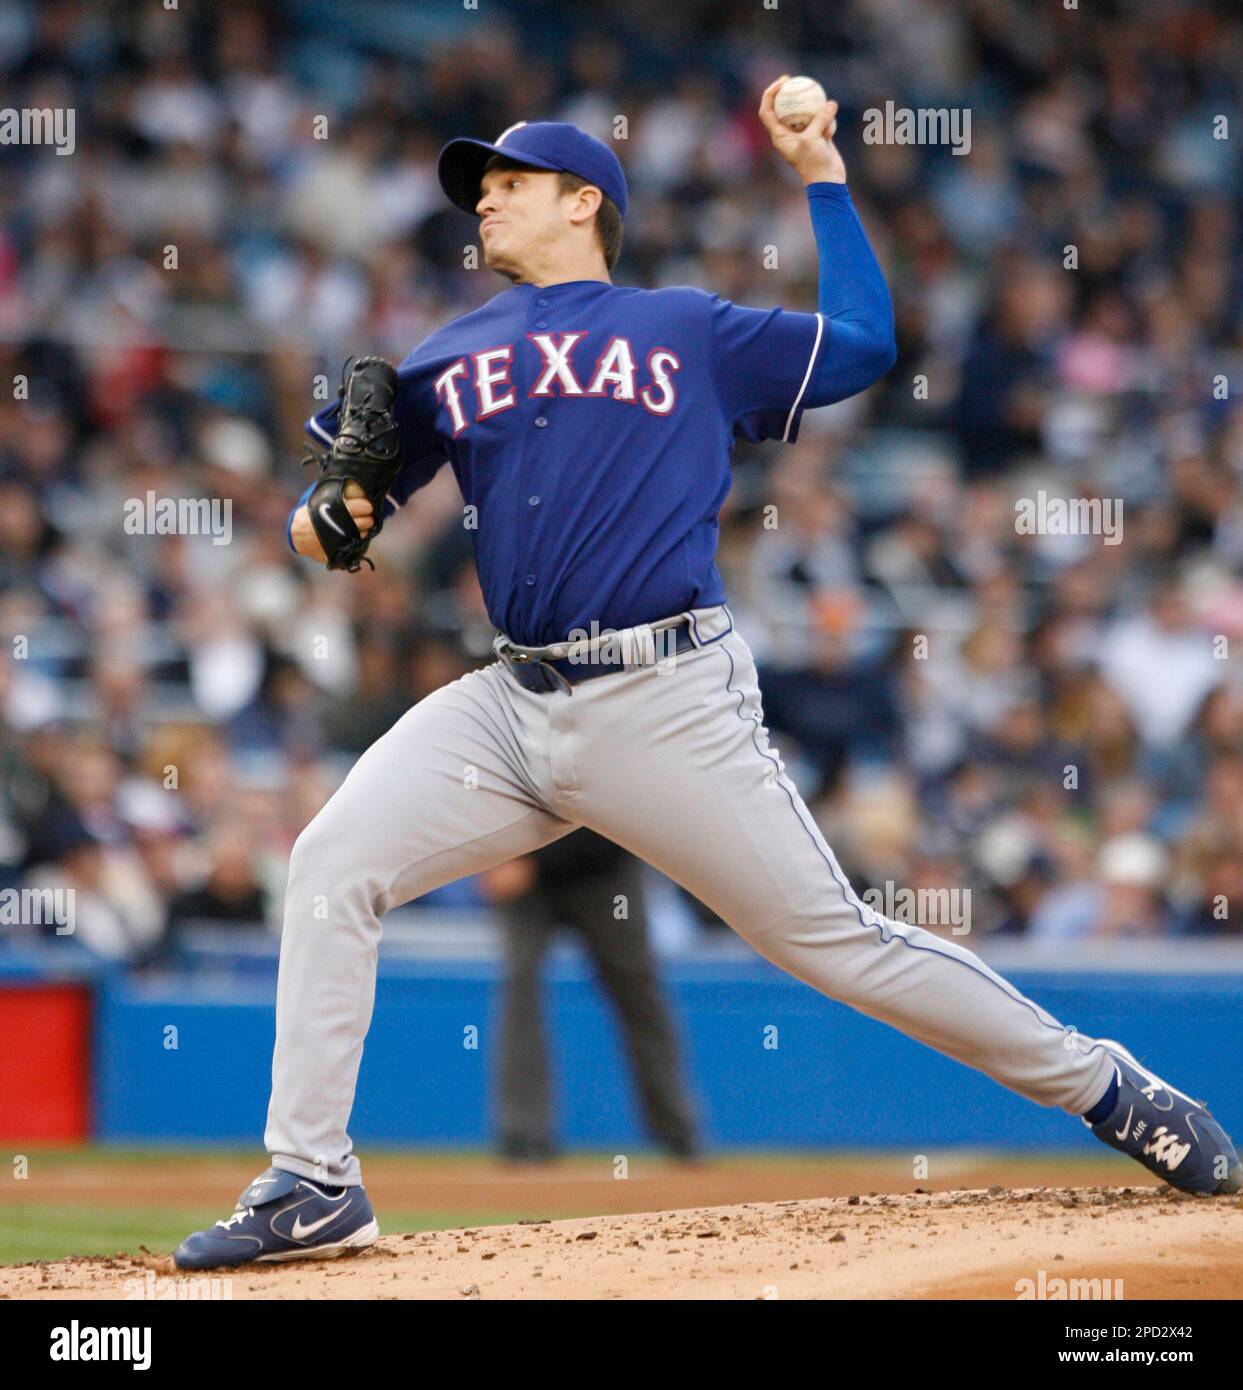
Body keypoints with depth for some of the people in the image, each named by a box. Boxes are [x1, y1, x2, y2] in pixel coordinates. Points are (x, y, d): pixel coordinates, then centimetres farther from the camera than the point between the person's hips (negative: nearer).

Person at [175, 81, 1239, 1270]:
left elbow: (863, 344, 10)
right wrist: (319, 521, -5)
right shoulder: (445, 364, 19)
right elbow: (346, 498, 19)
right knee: (331, 866, -12)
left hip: (669, 704, -4)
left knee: (835, 940, -4)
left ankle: (1107, 1090, 10)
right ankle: (310, 1187, -7)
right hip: (516, 707, 4)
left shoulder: (691, 334, 11)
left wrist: (822, 176, 13)